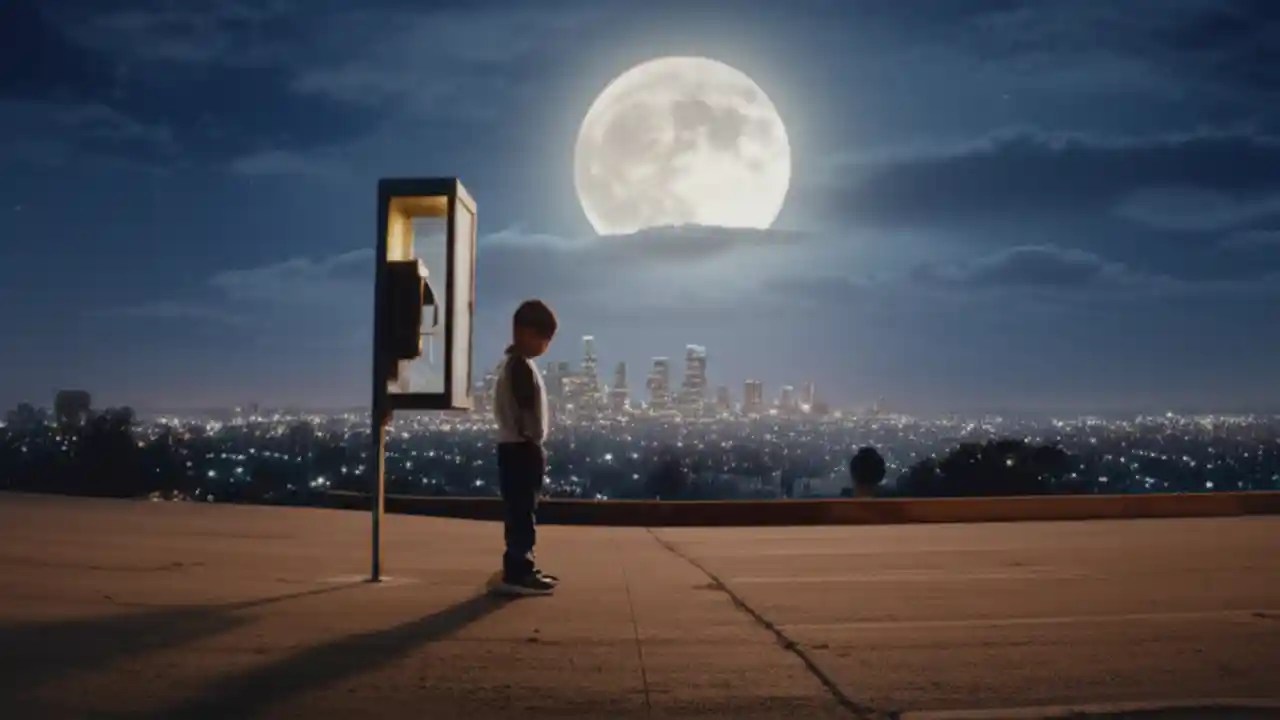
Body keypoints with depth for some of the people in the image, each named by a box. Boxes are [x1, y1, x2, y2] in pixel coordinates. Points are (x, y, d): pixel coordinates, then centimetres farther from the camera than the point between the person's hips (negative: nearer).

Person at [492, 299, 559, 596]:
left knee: (521, 512, 14)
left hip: (519, 447, 11)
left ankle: (521, 569, 22)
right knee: (521, 512, -9)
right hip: (522, 448, -11)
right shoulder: (521, 364, -15)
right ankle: (517, 574, -7)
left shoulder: (516, 363, 18)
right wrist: (534, 447, -17)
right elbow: (525, 411, -20)